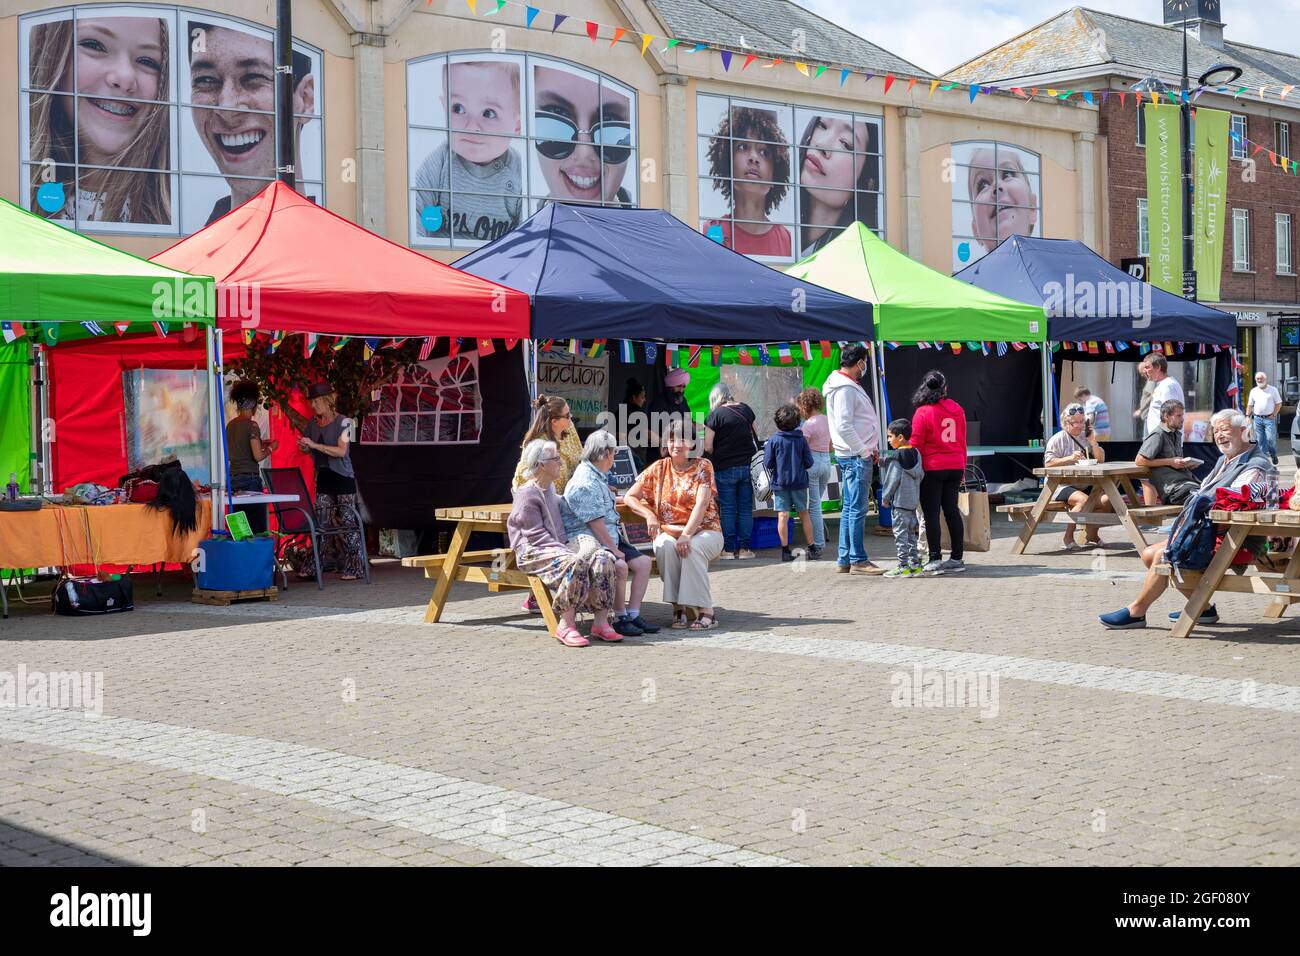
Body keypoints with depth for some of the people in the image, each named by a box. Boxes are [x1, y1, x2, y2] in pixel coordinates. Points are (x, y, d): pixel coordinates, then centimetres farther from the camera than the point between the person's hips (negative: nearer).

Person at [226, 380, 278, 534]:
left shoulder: (230, 425, 10)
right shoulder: (252, 426, -11)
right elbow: (258, 456, -16)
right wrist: (270, 448, 3)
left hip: (233, 479, 7)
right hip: (250, 479, -7)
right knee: (257, 527, -3)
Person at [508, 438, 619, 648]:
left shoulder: (549, 489, 20)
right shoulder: (527, 494, -9)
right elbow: (536, 535, -15)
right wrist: (568, 552, -20)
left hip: (556, 548, 8)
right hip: (533, 552, -8)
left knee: (602, 558, -17)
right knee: (574, 563, -37)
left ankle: (600, 622, -18)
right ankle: (566, 626, -30)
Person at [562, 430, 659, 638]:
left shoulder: (599, 478, 18)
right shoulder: (584, 483, -17)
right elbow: (596, 523, -21)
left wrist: (624, 541, 15)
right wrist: (614, 550, -18)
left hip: (610, 539, 11)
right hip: (588, 541, -11)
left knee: (643, 562, -1)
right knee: (619, 566, -30)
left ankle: (633, 613, 2)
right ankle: (620, 618, -17)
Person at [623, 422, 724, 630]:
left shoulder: (703, 466, -1)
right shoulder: (659, 468, 7)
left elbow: (701, 504, -13)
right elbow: (629, 497, 7)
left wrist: (686, 535, -26)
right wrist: (649, 515, -12)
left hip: (704, 530, -2)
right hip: (668, 531, 2)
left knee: (692, 548, -36)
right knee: (666, 546, -33)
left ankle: (706, 611, -31)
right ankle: (678, 607, -27)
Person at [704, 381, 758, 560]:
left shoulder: (716, 415, -9)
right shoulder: (745, 409, 4)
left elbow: (708, 447, -11)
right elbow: (755, 436, 15)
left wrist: (716, 458, 8)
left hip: (725, 469, -4)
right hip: (747, 466, 4)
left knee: (728, 510, 3)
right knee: (745, 508, 7)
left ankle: (729, 549, 5)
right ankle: (744, 548, 9)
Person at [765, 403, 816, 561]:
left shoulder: (773, 440, -8)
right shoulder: (801, 439, -4)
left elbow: (767, 464, -6)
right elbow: (809, 462, -1)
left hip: (780, 483, -2)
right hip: (799, 482, 2)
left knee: (783, 516, -1)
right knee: (804, 514, 11)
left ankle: (785, 550, -3)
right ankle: (811, 548, 17)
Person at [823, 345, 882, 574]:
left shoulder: (850, 386, 18)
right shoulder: (845, 389, -15)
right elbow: (843, 426, -22)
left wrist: (869, 448, 17)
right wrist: (863, 450, -16)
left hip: (857, 455, 11)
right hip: (855, 457, -11)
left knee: (849, 509, 12)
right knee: (857, 510, -8)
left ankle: (844, 559, 15)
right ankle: (858, 560, -6)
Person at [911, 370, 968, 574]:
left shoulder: (923, 413, -11)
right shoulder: (957, 410, 5)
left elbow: (915, 445, -9)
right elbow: (962, 442, 12)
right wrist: (962, 469, 19)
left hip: (932, 468, -5)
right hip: (955, 466, 5)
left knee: (931, 513, -1)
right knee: (952, 511, 11)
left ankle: (935, 559, -2)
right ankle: (957, 558, 12)